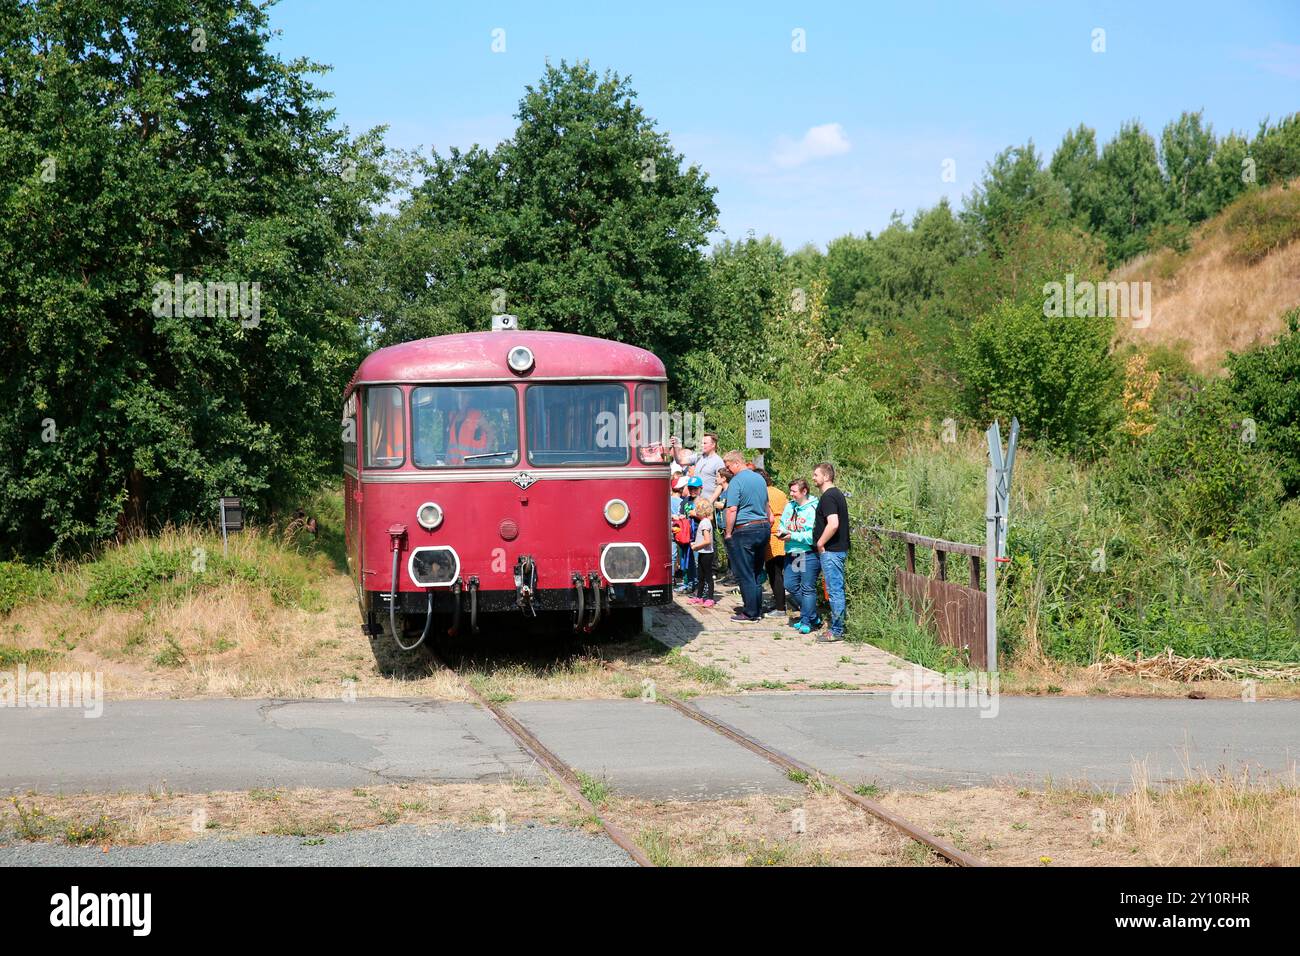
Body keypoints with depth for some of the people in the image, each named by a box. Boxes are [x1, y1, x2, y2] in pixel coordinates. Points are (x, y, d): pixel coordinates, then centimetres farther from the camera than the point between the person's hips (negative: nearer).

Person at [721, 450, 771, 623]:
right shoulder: (760, 479, 12)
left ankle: (750, 614, -1)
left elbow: (732, 510, -17)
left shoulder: (736, 482, -12)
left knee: (744, 574, -1)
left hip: (745, 530, -8)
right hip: (763, 527, 8)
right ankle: (757, 609, 19)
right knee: (756, 572, 16)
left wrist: (728, 533, -10)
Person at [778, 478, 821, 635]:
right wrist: (782, 531, -2)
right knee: (790, 585, 8)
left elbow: (813, 535, -18)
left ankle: (807, 622, 6)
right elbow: (782, 523, 21)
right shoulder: (790, 506, 12)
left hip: (809, 553, -8)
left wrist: (793, 536, -18)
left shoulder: (814, 508, -12)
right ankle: (812, 617, 21)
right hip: (791, 553, 8)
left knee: (808, 588, -3)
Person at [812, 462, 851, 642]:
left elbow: (833, 524, -28)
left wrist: (820, 543, -16)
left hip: (831, 551, -10)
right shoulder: (838, 494, 15)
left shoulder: (828, 497, -16)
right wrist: (821, 542, 20)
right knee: (836, 590, 13)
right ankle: (836, 628, 18)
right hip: (839, 549, 10)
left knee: (835, 590, -6)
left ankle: (837, 632, -2)